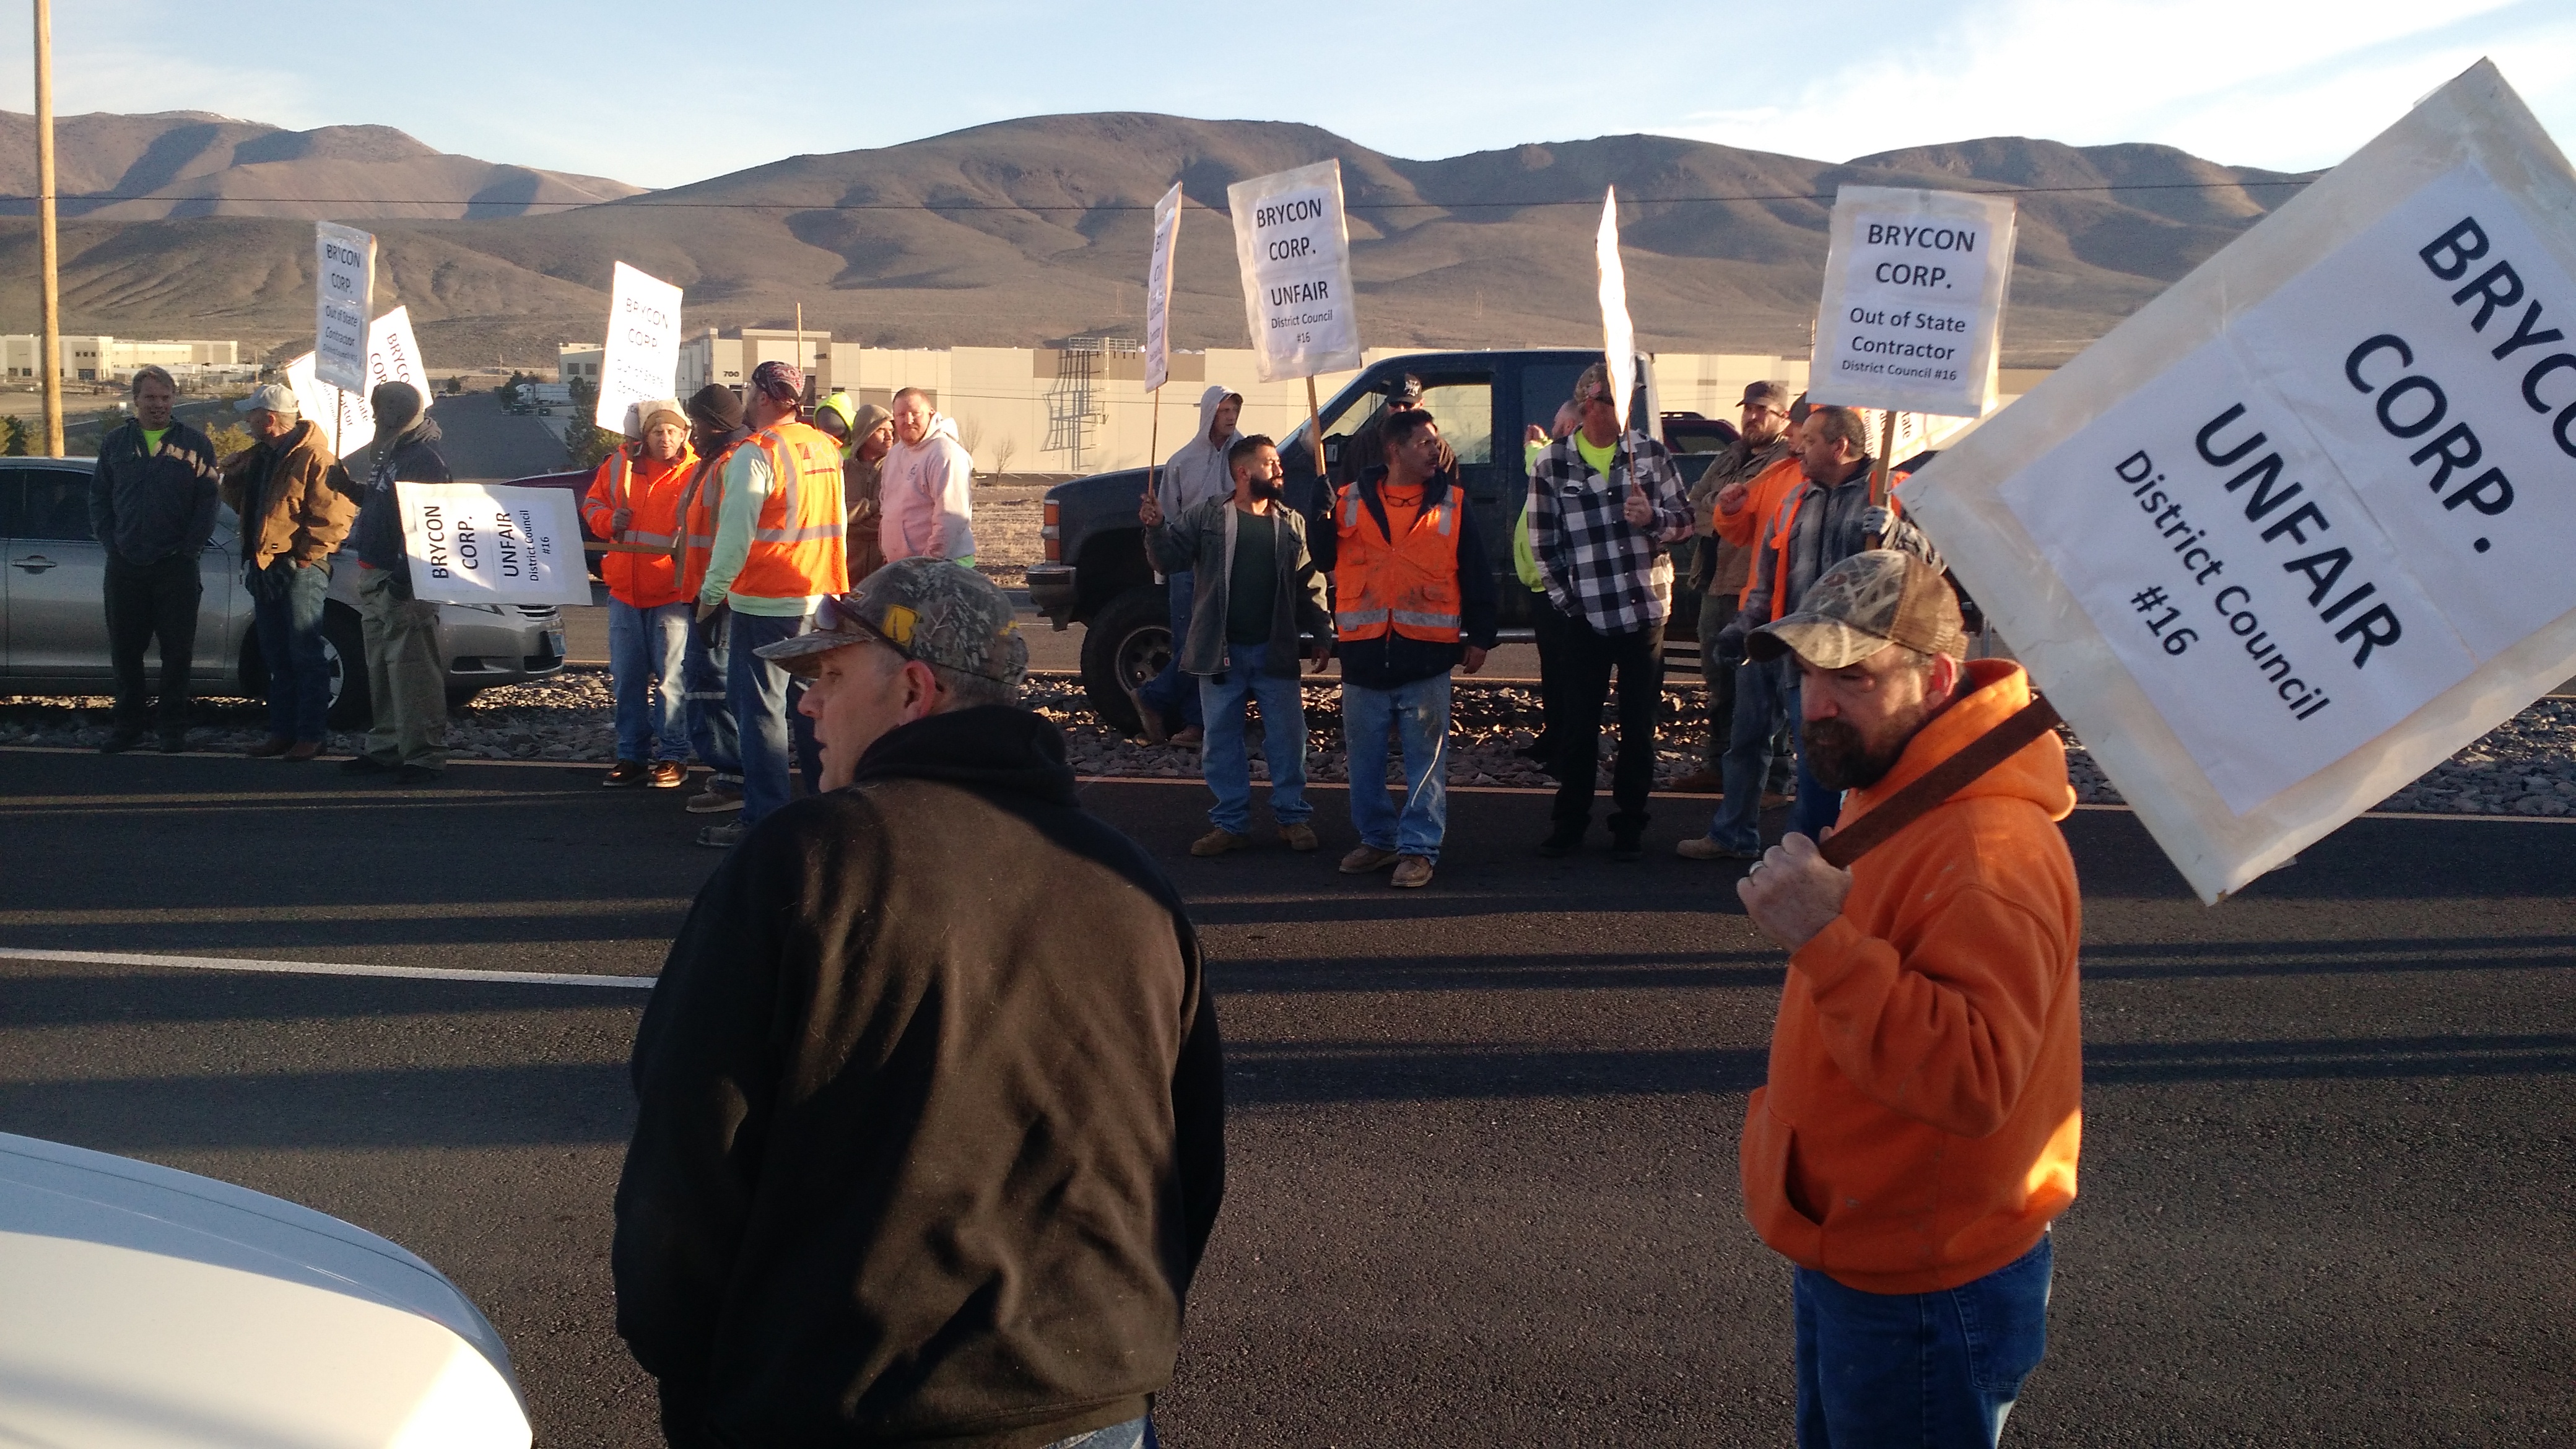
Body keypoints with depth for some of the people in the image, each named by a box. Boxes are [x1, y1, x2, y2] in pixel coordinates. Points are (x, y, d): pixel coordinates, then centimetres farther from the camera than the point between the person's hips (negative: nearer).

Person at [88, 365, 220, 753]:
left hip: (176, 566, -3)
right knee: (124, 651, 8)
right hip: (124, 566, 3)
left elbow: (208, 501, -1)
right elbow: (99, 498, 13)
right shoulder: (115, 443, 11)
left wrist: (189, 548, -8)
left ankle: (174, 727, 11)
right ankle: (127, 725, 18)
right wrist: (110, 542, 1)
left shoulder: (196, 445, 3)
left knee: (177, 651, 1)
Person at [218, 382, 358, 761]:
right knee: (277, 658, 14)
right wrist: (229, 473, 7)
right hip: (265, 569, 9)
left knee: (306, 656, -4)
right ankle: (282, 732, 21)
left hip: (300, 570, -9)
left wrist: (305, 556, -16)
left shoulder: (313, 460, -13)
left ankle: (310, 736, 0)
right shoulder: (257, 457, 16)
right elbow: (236, 498, 26)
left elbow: (336, 516, -18)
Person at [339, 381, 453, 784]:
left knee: (411, 670, -9)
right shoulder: (391, 454, 18)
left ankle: (425, 757, -7)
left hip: (402, 583, -11)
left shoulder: (425, 459, -15)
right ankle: (385, 747, 25)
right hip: (375, 578, 11)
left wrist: (405, 574, -27)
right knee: (381, 670, 16)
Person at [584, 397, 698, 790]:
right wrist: (610, 520, -3)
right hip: (625, 591, 5)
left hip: (672, 593, -5)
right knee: (627, 679, 11)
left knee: (671, 679, -2)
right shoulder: (619, 463, 7)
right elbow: (592, 503, 19)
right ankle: (632, 756, 21)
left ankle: (672, 757, 7)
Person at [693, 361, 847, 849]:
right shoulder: (826, 448, 11)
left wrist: (712, 591, -9)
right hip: (820, 595, 8)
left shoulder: (755, 453, -13)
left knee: (761, 708, -4)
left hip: (765, 602, -7)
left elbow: (736, 531, -17)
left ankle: (764, 818, -4)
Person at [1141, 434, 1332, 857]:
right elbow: (1171, 559, -3)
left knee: (1287, 737, 4)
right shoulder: (1208, 516, 1)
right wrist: (1156, 529, -20)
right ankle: (1231, 823, 15)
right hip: (1220, 651, -1)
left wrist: (1321, 634, 5)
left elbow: (1311, 584, 9)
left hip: (1275, 651, 1)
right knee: (1221, 740, 5)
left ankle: (1293, 817, 17)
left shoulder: (1293, 524, 7)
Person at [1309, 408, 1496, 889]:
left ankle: (1419, 848, 8)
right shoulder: (1350, 501, 6)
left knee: (1426, 759, 1)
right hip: (1364, 652, 2)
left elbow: (1476, 573, 6)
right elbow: (1323, 560, 6)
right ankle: (1377, 839, 25)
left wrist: (1479, 635, 3)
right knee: (1364, 757, 11)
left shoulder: (1452, 502, 4)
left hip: (1426, 655, -2)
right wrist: (1323, 515, -9)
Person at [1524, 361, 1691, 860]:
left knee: (1639, 724, 7)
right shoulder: (1552, 463, 0)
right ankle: (1569, 820, 20)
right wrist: (1567, 599, -3)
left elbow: (1685, 521, 5)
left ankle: (1629, 824, 18)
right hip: (1586, 614, -1)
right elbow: (1543, 543, 2)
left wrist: (1653, 519, -16)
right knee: (1578, 724, 6)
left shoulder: (1650, 453, 4)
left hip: (1647, 609, 1)